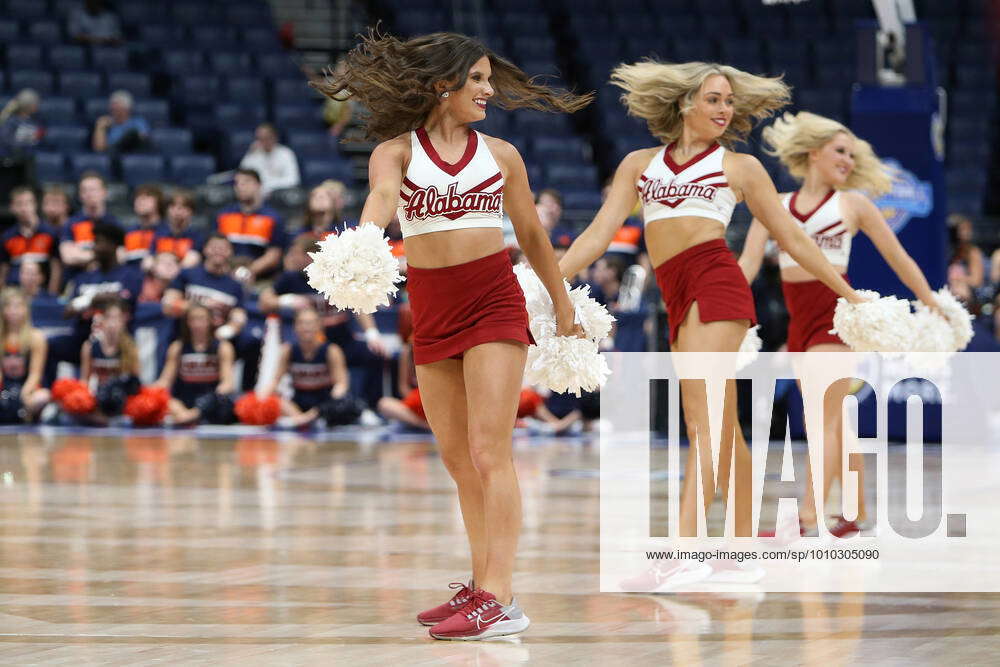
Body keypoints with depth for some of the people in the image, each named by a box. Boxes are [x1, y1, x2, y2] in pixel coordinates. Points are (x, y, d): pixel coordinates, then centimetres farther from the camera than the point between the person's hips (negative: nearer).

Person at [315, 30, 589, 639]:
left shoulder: (500, 155, 7)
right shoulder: (397, 152, 1)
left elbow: (532, 233, 17)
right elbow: (381, 197, -21)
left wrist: (563, 305, 23)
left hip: (494, 301, -2)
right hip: (431, 310, 2)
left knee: (488, 451, -12)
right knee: (458, 461, 8)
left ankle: (499, 599, -19)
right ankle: (482, 585, 19)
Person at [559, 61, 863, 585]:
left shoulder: (740, 167, 13)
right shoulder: (640, 164, 19)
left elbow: (792, 238, 18)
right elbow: (598, 234, 13)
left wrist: (849, 294, 18)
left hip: (717, 281, -4)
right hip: (677, 297, 4)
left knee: (704, 420, -16)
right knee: (722, 428, 8)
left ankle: (684, 553, -26)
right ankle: (746, 550, 16)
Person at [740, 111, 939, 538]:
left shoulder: (853, 205, 7)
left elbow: (898, 259, 12)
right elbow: (748, 262, 2)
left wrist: (933, 307, 13)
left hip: (835, 314, -4)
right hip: (799, 321, 4)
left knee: (823, 419, -14)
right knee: (833, 422, 10)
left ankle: (808, 519, -22)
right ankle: (857, 513, 20)